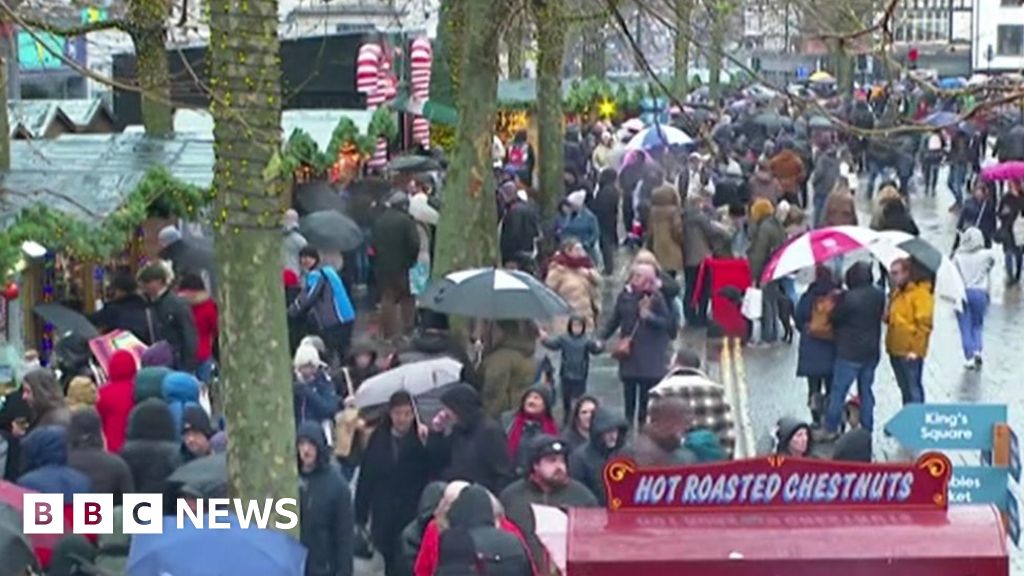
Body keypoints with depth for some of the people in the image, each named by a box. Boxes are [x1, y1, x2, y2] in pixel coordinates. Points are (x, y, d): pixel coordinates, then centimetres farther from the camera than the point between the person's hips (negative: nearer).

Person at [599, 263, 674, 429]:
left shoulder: (655, 298, -7)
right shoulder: (625, 296, 2)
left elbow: (668, 322, -8)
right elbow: (615, 320, 11)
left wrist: (649, 316, -21)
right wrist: (602, 339, 7)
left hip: (649, 353, -3)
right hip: (628, 351, 3)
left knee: (648, 389, 0)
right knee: (629, 387, 6)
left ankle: (644, 419, 10)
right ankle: (629, 420, 18)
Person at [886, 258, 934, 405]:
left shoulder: (920, 294, -12)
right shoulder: (896, 293, 14)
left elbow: (923, 324, -16)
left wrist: (915, 349, -18)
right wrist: (888, 317, 2)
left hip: (910, 353, -8)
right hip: (895, 350, 8)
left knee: (913, 390, -4)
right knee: (905, 389, 16)